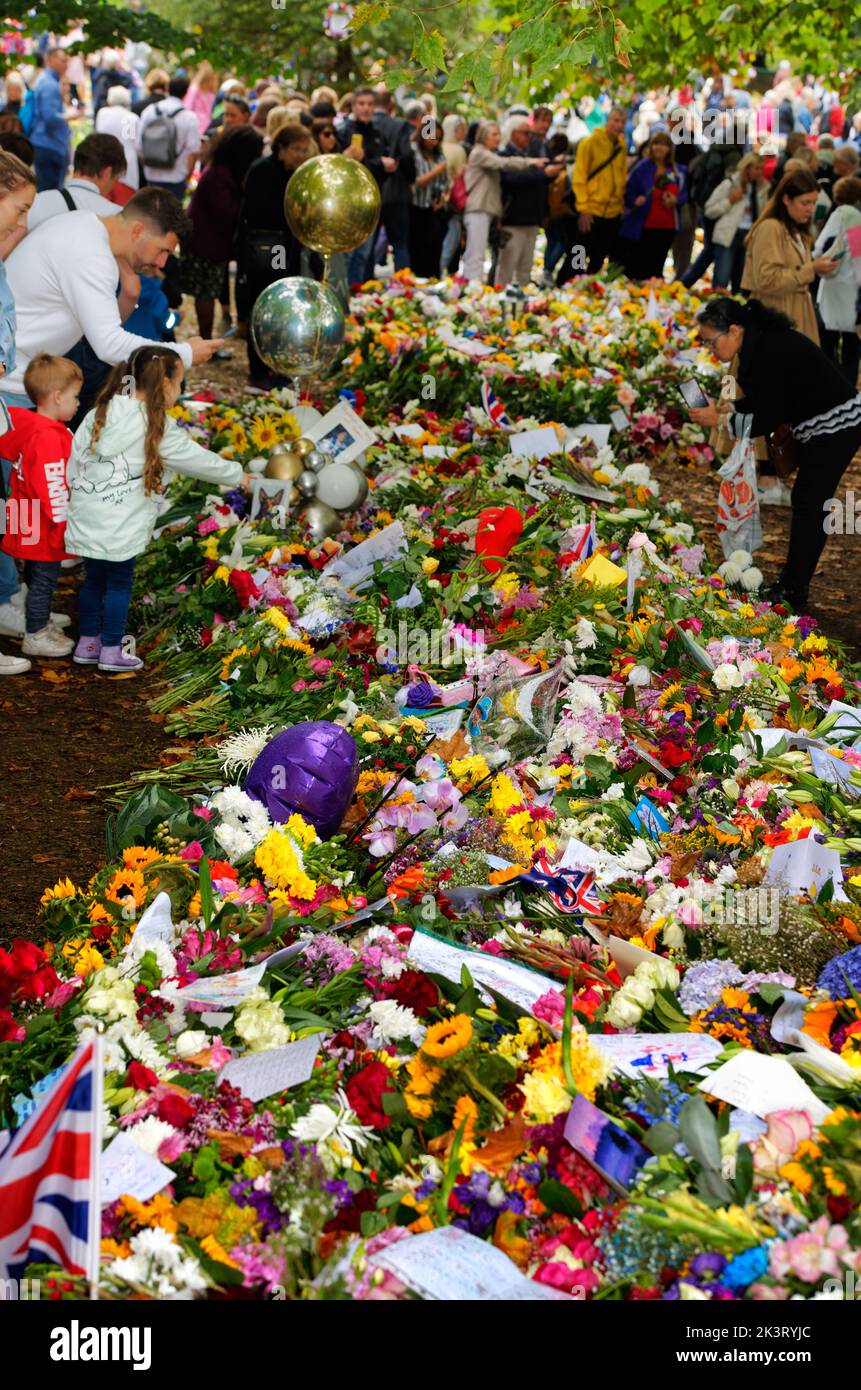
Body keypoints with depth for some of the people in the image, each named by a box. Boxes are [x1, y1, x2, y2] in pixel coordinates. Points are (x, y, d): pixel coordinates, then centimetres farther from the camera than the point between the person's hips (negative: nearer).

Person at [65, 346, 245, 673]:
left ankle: (87, 643, 26)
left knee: (93, 580, 16)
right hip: (120, 529, -5)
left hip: (86, 520, 6)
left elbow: (75, 460, 8)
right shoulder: (159, 429, -10)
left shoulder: (99, 414, 5)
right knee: (118, 583, 7)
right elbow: (199, 461, 0)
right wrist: (236, 474, 14)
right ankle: (111, 651, 13)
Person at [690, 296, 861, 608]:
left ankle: (792, 591, 3)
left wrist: (721, 420, -14)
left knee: (809, 505, -4)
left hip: (836, 426, -10)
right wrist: (729, 407, 4)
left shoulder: (765, 352, -24)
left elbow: (769, 419, -22)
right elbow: (766, 400, 17)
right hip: (829, 424, 10)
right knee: (806, 501, 14)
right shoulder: (761, 341, 6)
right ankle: (793, 581, 22)